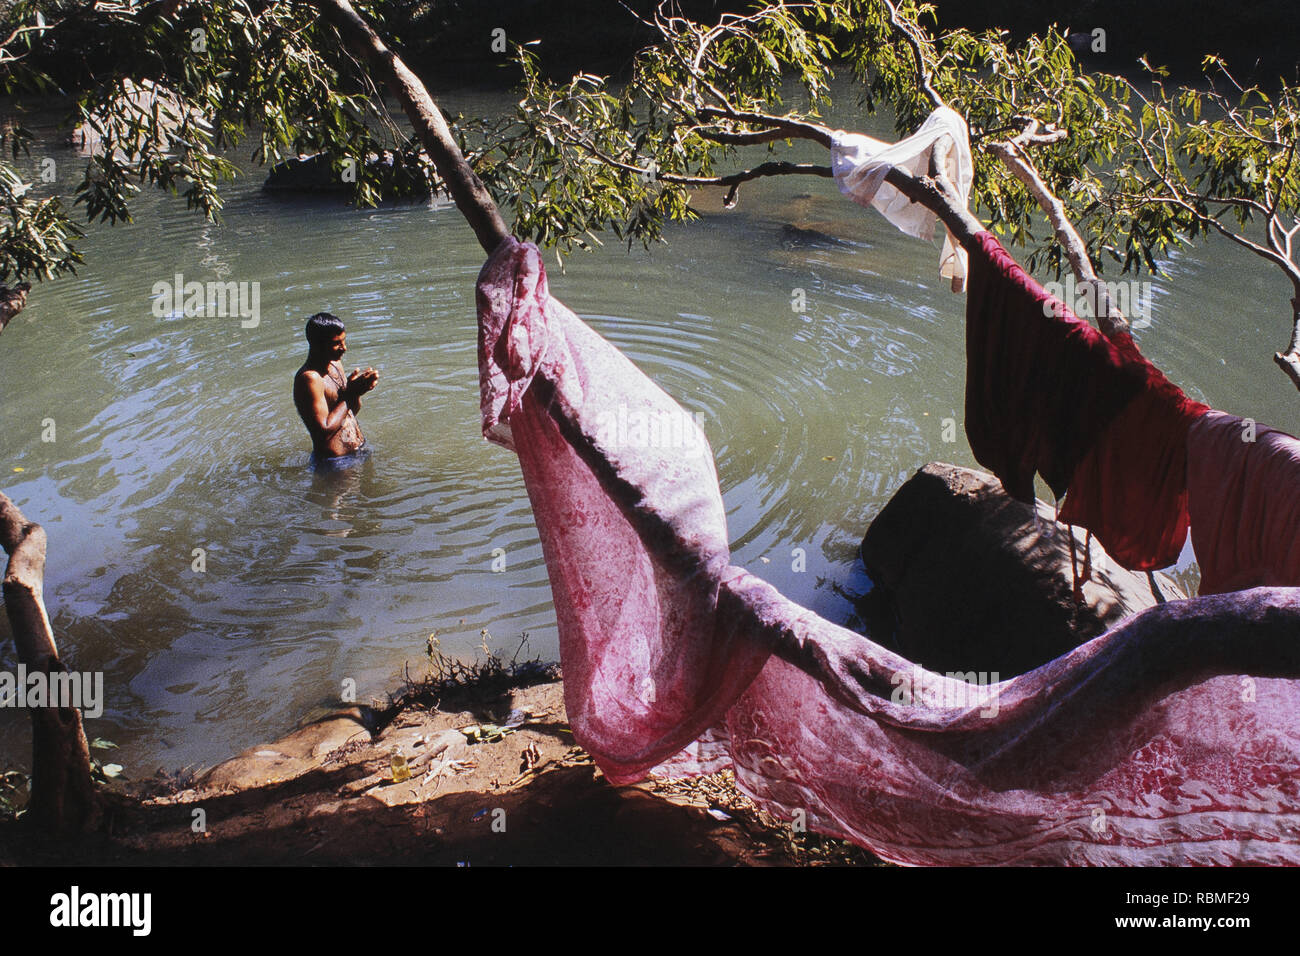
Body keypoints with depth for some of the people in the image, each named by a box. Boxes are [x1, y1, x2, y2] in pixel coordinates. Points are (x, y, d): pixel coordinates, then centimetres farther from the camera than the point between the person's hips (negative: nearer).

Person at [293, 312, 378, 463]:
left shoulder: (336, 364, 7)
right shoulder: (309, 379, -22)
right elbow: (324, 431, -26)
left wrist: (356, 391, -6)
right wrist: (349, 394, -21)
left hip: (357, 452, 9)